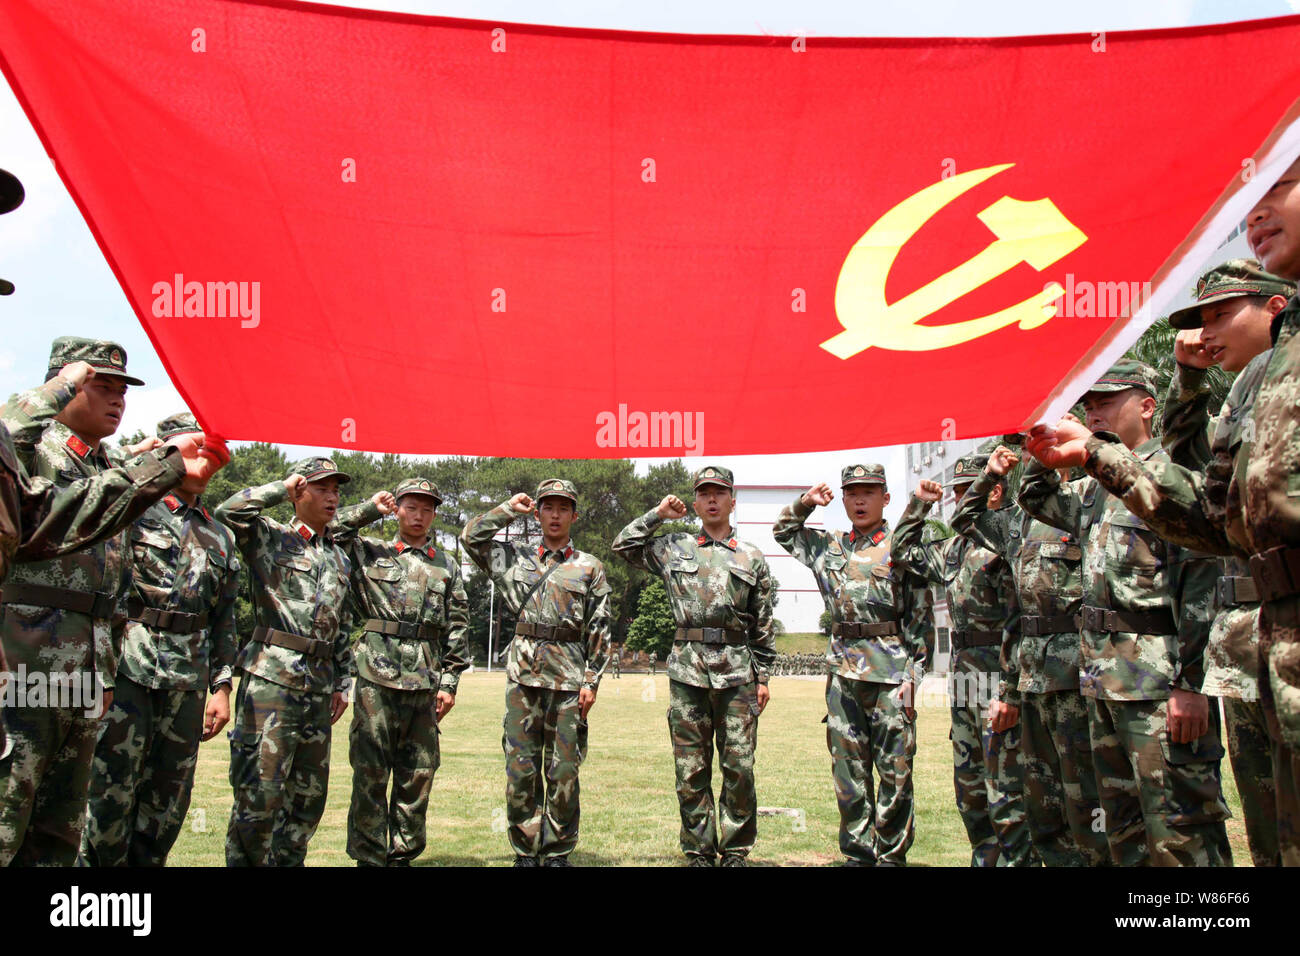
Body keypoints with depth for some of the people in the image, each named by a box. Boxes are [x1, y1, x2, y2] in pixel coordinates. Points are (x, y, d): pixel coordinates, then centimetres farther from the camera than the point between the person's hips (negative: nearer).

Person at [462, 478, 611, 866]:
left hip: (569, 677, -1)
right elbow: (471, 537, 10)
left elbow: (599, 630, 4)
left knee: (563, 772, 3)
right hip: (523, 674, 1)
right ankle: (526, 851, 14)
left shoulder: (590, 567, 7)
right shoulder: (516, 558, 13)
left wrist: (592, 680, -3)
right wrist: (510, 509, 6)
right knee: (520, 768, 3)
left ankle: (558, 852, 14)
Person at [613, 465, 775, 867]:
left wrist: (763, 676, 8)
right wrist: (658, 514, 10)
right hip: (688, 671, 0)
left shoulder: (752, 558, 10)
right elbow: (624, 546, 15)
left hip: (737, 672, 0)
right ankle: (699, 851, 15)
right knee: (691, 769, 4)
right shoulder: (674, 548, 11)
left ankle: (736, 851, 14)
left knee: (739, 767, 1)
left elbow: (763, 626, 11)